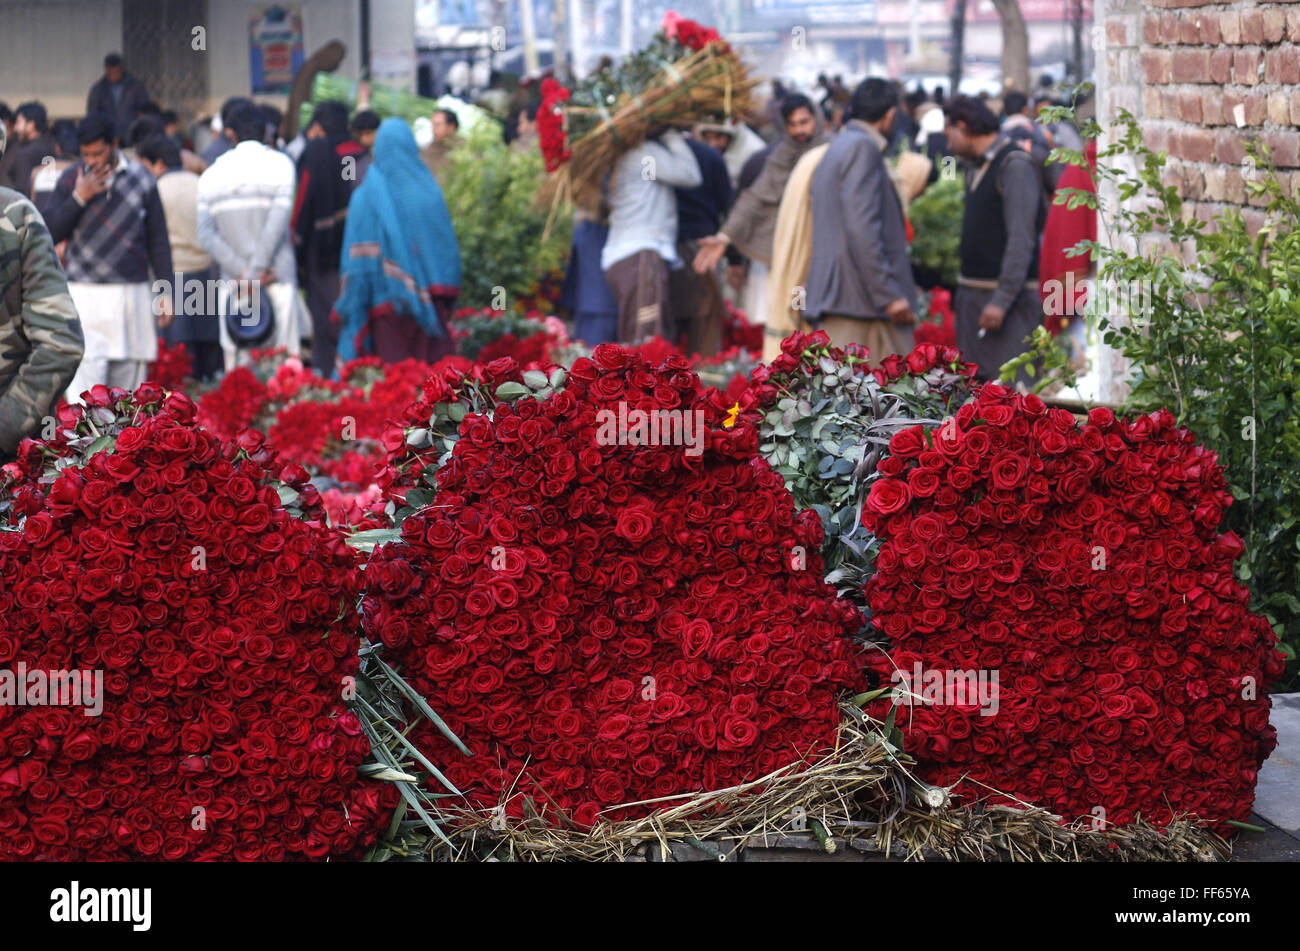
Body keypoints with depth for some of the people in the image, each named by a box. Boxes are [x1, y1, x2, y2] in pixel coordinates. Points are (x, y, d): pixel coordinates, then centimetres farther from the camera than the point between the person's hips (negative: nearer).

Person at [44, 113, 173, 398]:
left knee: (127, 387, 4)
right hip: (85, 295, -2)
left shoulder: (142, 181, 6)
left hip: (132, 296, 2)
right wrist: (79, 198, -13)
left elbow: (158, 242, 10)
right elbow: (50, 234, -3)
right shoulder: (70, 180, 3)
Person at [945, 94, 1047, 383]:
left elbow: (1021, 239, -19)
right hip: (971, 292, 9)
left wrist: (1002, 300, -23)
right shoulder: (976, 167, 16)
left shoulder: (1016, 165, -13)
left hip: (1007, 294, -9)